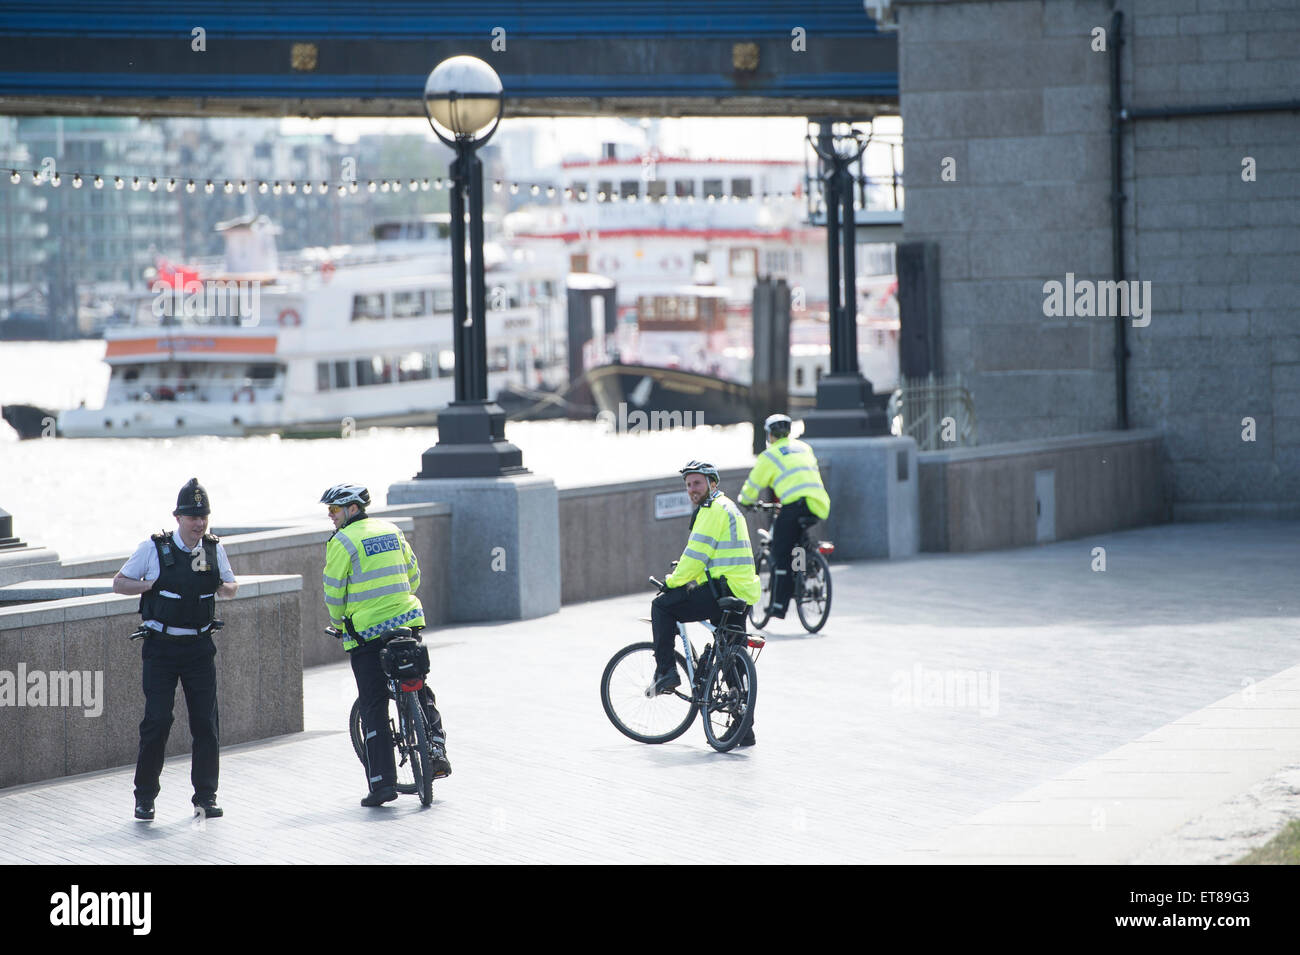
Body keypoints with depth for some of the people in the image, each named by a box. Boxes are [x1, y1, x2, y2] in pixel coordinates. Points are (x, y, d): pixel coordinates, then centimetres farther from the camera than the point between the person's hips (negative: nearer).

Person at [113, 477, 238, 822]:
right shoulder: (154, 549, -5)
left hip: (199, 648, 3)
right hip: (161, 648, -3)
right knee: (157, 721, -7)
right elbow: (118, 583, 2)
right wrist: (150, 585, -16)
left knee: (206, 723, 0)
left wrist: (225, 587, -5)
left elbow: (231, 585, 19)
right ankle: (145, 796, 4)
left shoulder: (214, 550, 4)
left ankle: (206, 795, 11)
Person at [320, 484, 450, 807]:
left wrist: (339, 622, 13)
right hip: (407, 622, 5)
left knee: (373, 708, 0)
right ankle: (436, 750, 12)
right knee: (420, 692, 24)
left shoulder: (342, 542, -8)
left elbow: (334, 593, -5)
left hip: (367, 632, -5)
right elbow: (414, 575, 16)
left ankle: (382, 782, -3)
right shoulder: (392, 531, 10)